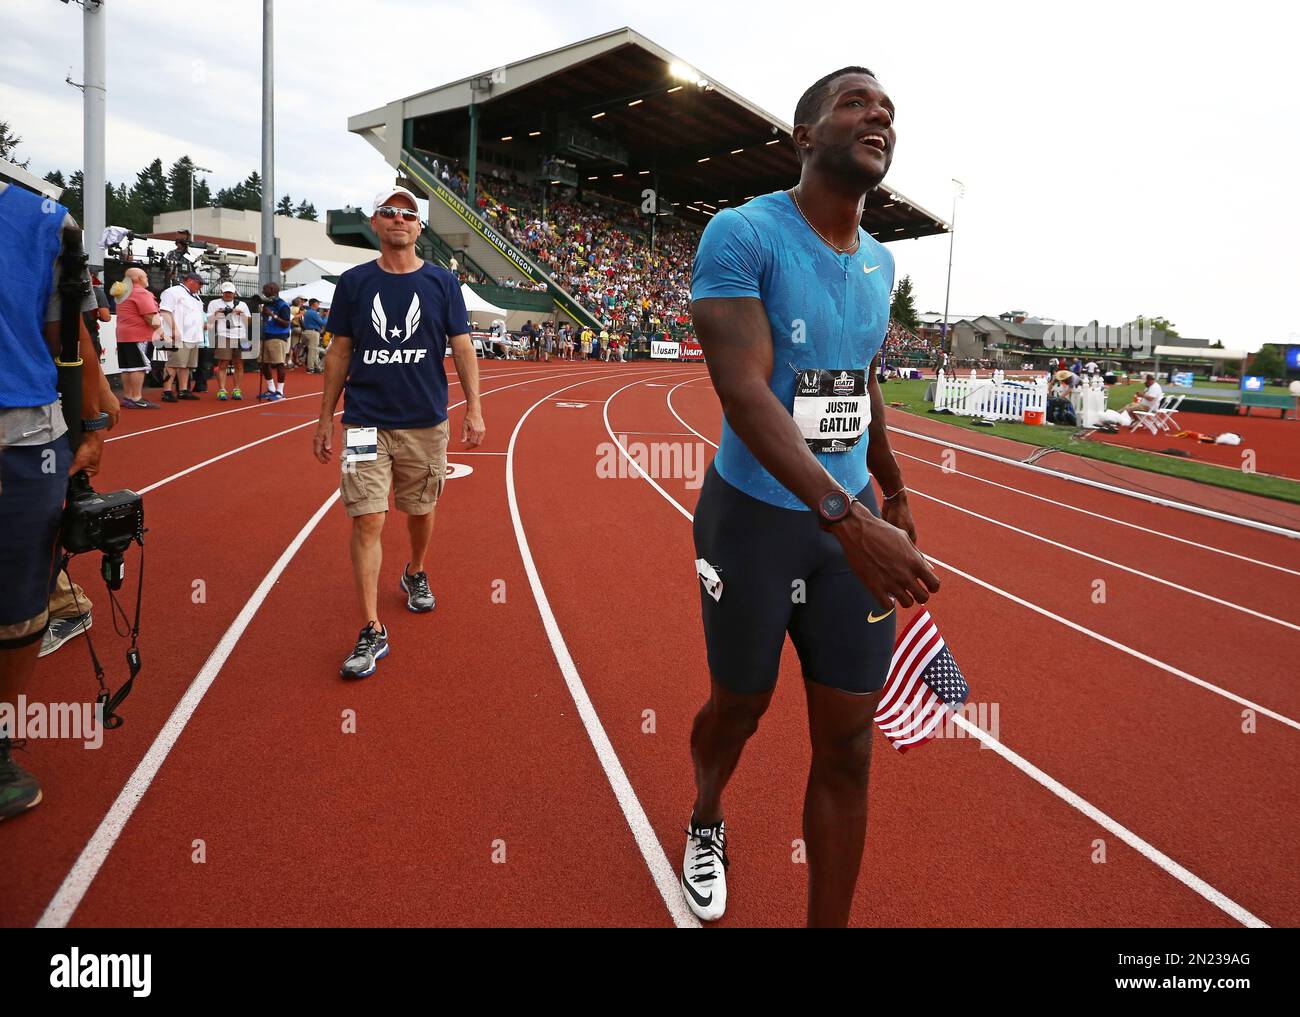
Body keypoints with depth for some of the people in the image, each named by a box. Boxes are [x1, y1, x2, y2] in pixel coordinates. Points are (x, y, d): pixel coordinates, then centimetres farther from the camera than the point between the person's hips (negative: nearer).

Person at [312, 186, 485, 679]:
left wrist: (474, 408, -7)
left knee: (421, 511, 14)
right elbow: (339, 353, 8)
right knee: (367, 521, -8)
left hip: (426, 422, 1)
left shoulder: (442, 282, 4)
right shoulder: (354, 282, 5)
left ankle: (415, 574, 45)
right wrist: (325, 417, 6)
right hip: (366, 421, 0)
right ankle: (372, 631, -2)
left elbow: (462, 347, 3)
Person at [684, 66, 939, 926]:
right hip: (755, 516, -5)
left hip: (852, 517, 5)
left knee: (849, 744, 4)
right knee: (740, 709, 15)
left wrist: (894, 493, 27)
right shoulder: (743, 234, -14)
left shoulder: (879, 263, 7)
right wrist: (846, 515, -38)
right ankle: (706, 823, 50)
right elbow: (743, 390, -27)